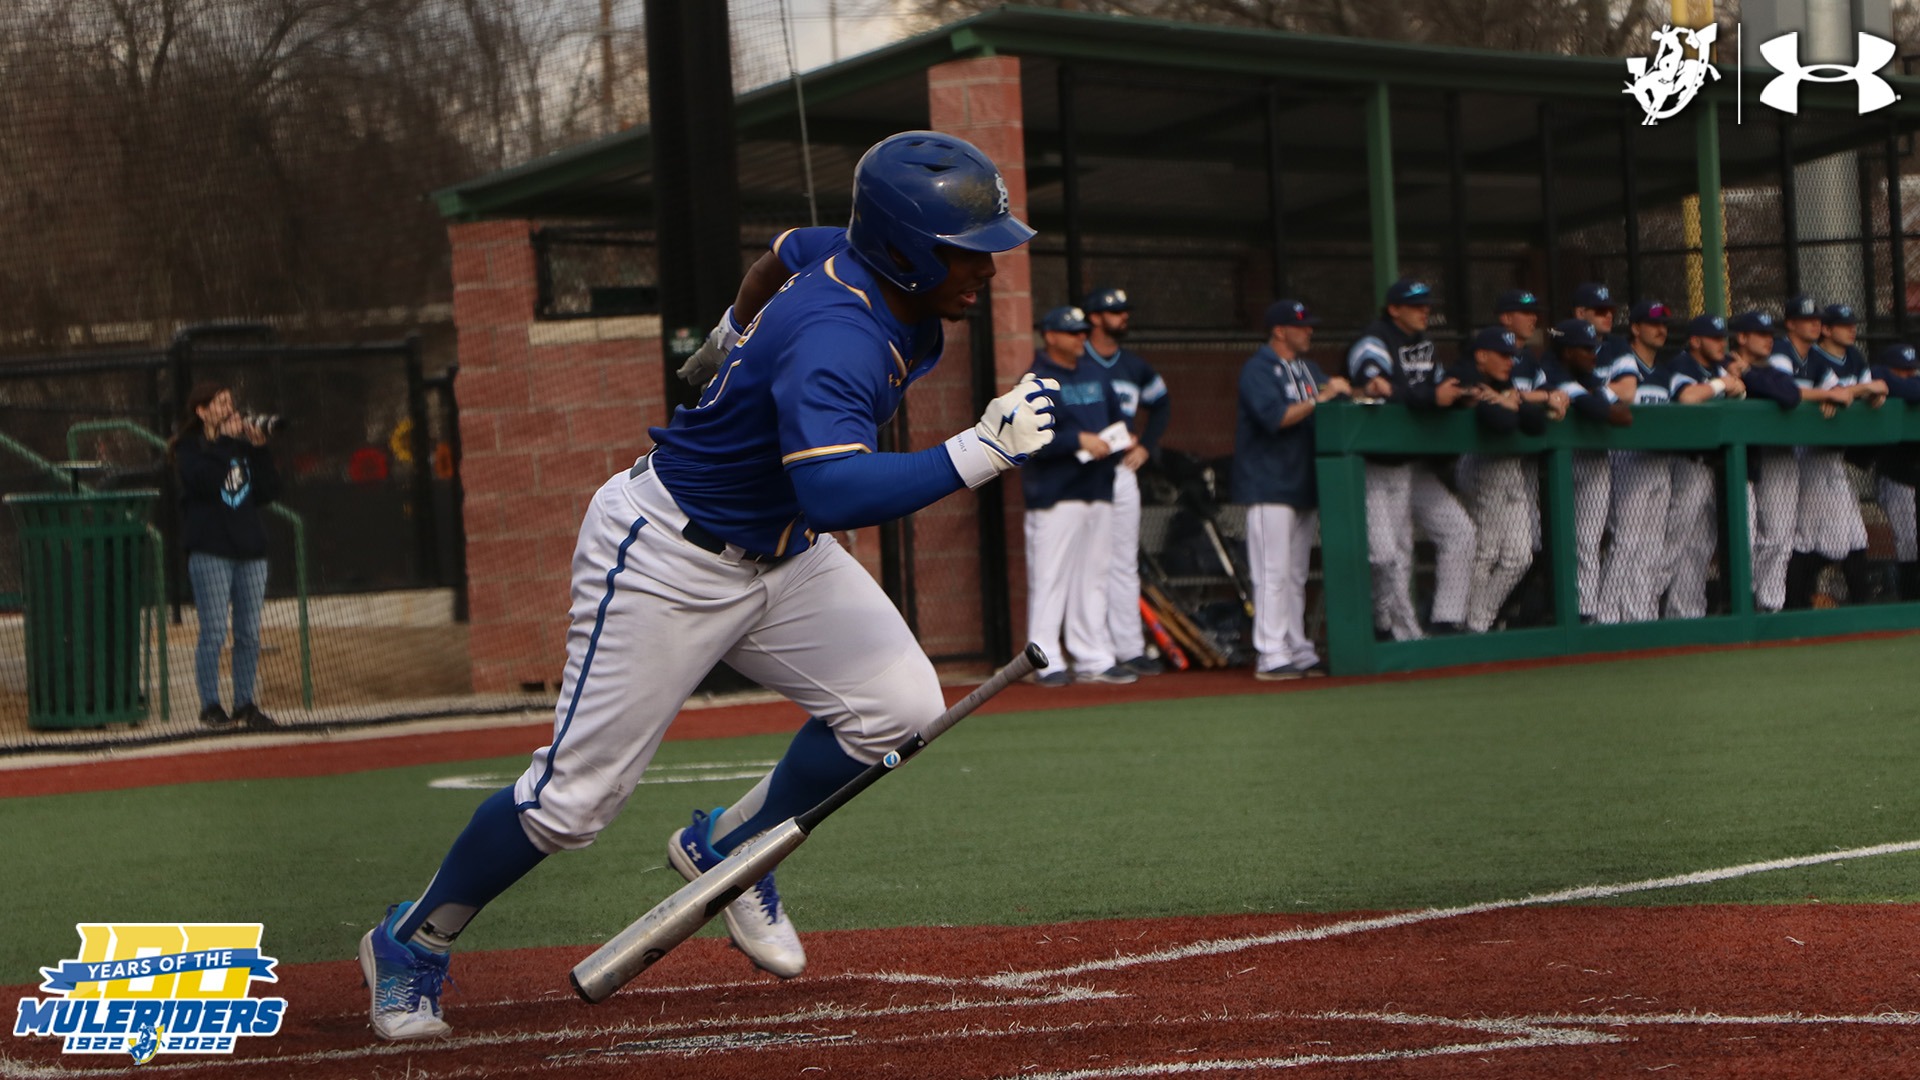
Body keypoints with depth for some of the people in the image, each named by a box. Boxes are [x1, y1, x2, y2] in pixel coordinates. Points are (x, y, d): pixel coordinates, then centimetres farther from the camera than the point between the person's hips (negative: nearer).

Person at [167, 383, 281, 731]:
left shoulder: (242, 445, 16)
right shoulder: (189, 448, 2)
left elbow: (269, 492, 8)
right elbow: (202, 480, -20)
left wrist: (259, 451, -2)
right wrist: (223, 441, -16)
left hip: (250, 549, 5)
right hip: (210, 551, -5)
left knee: (249, 634, 5)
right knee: (213, 632, -7)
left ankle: (246, 704, 12)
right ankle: (210, 705, -1)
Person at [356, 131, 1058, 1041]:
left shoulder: (855, 261, -5)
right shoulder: (837, 337, -33)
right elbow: (833, 495, -48)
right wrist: (978, 453, -48)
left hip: (777, 551, 9)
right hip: (669, 555, -9)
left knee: (899, 703, -9)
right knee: (576, 796, -6)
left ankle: (728, 848, 15)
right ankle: (411, 943, 18)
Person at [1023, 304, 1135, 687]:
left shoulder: (1096, 374, 16)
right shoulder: (1037, 382, -8)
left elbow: (1117, 416, 25)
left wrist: (1123, 440, 3)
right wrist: (1079, 440, -23)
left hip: (1098, 492, 8)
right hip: (1055, 496, -8)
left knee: (1094, 577, 11)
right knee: (1050, 577, -5)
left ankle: (1093, 658, 16)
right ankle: (1046, 662, -1)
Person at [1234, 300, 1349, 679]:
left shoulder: (1307, 368, 18)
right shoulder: (1258, 369, -9)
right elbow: (1275, 417, -22)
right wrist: (1319, 398, -21)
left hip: (1304, 487, 9)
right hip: (1270, 487, -9)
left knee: (1296, 576, 11)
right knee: (1273, 573, -9)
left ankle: (1298, 652, 14)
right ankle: (1271, 657, -9)